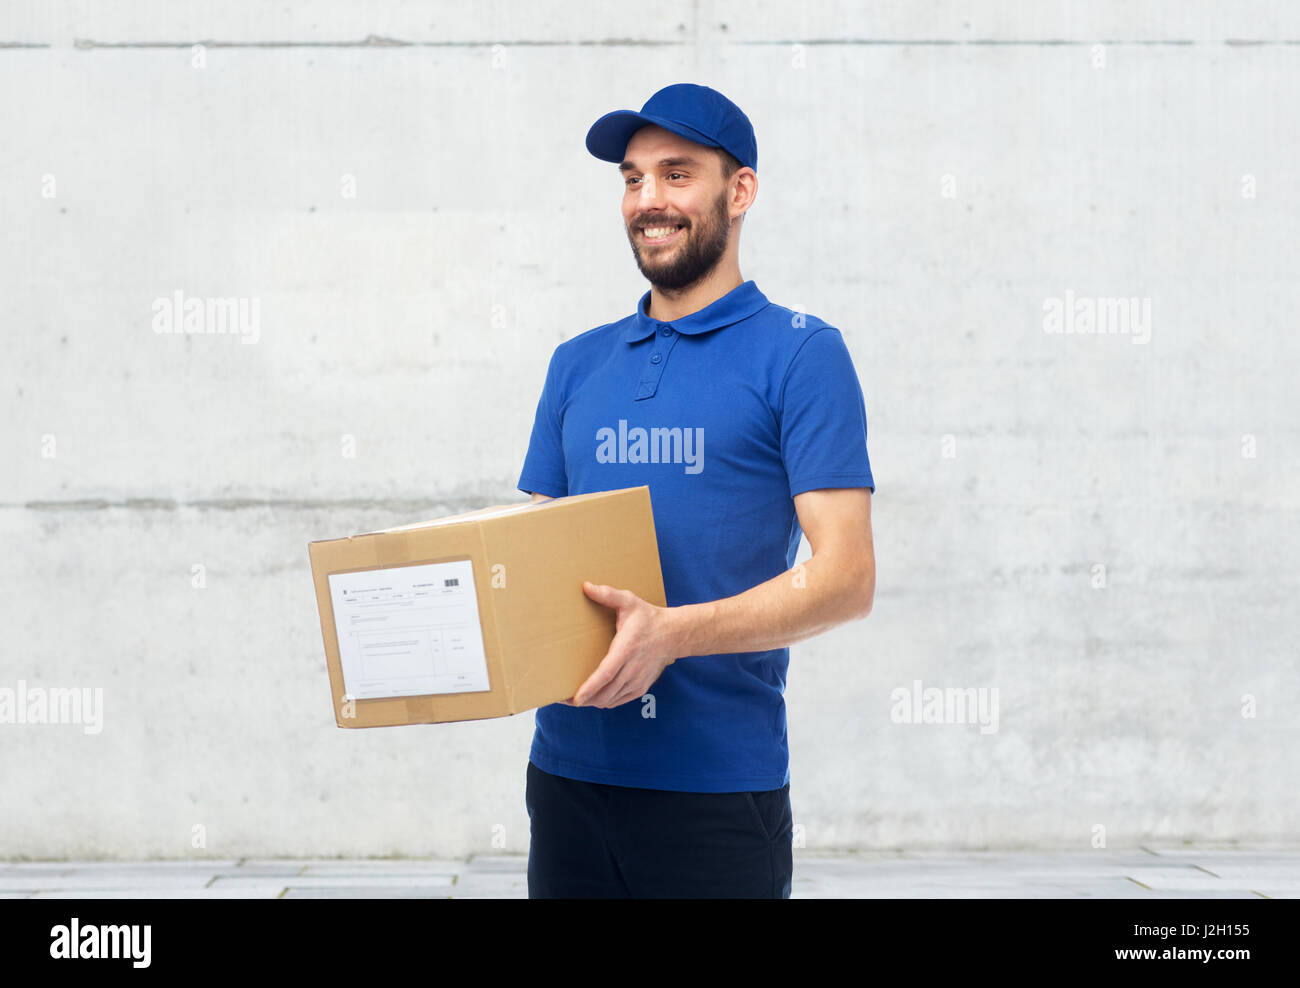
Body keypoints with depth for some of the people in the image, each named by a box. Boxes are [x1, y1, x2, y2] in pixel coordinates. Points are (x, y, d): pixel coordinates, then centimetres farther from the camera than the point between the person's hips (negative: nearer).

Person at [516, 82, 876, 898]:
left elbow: (846, 577, -11)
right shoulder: (578, 365, 14)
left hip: (718, 780, -4)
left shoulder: (800, 354, -3)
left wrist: (675, 631, -23)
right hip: (567, 770, 5)